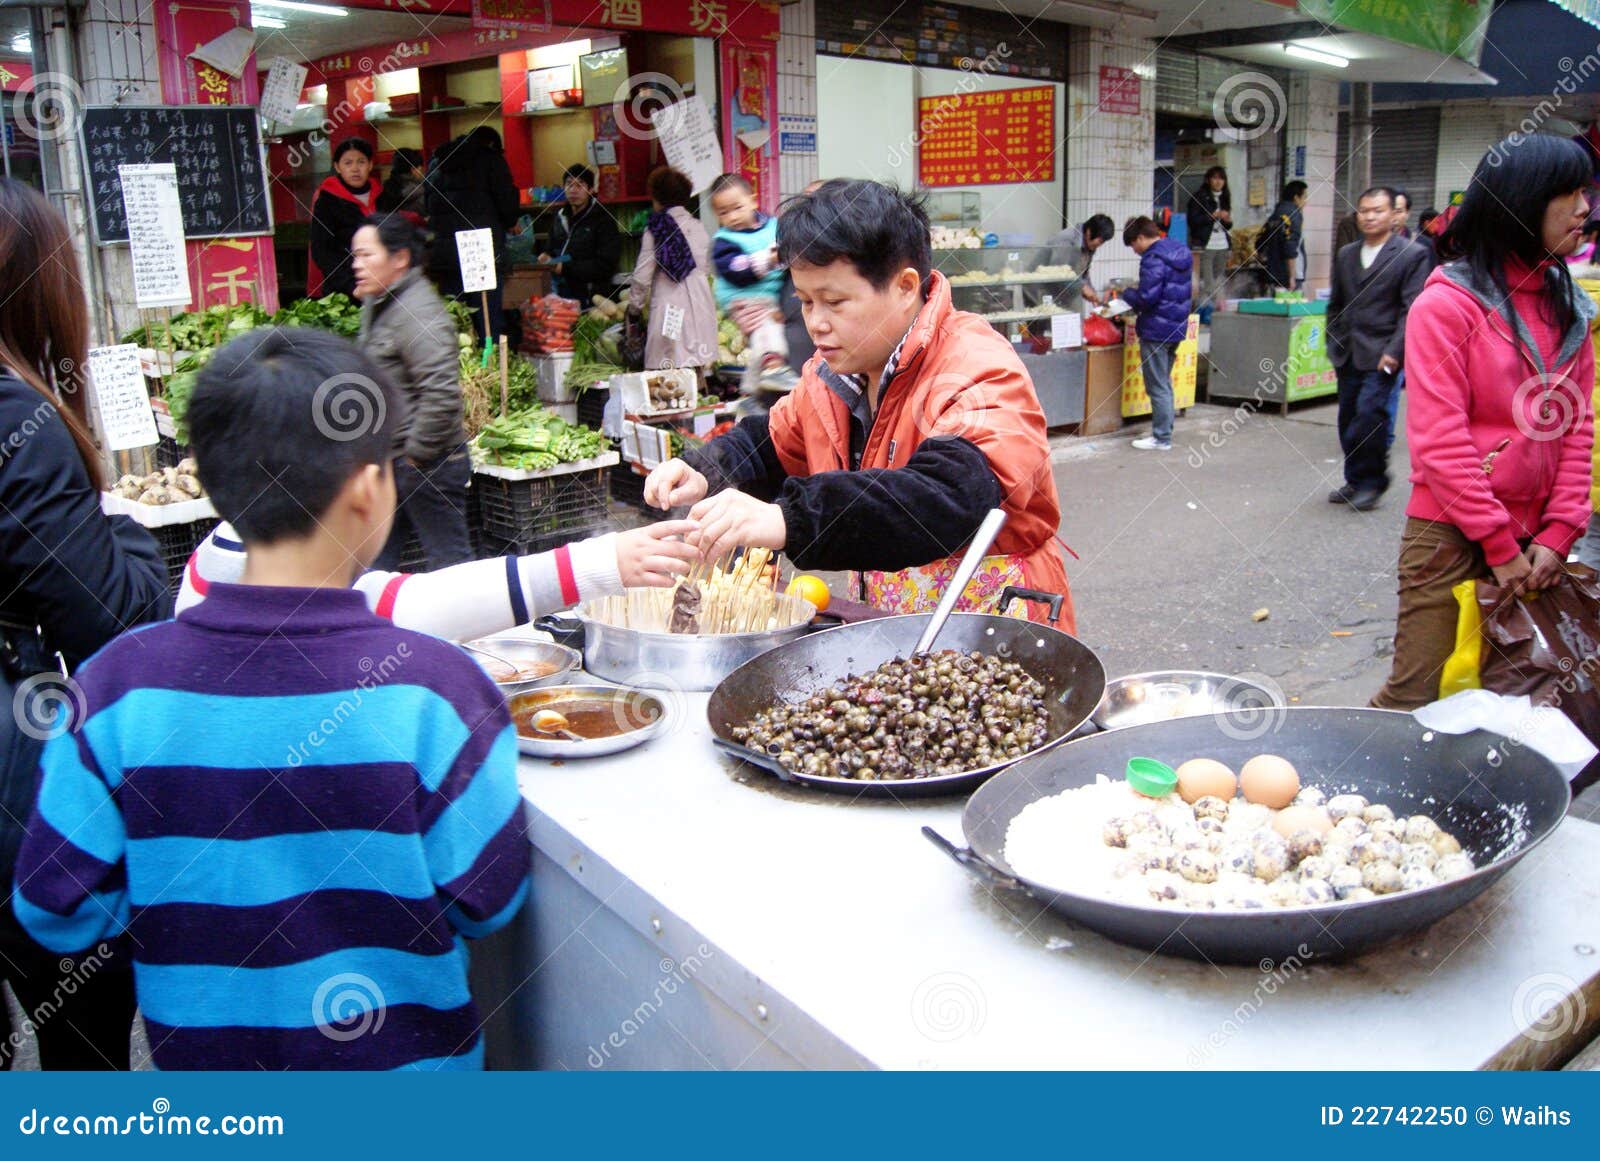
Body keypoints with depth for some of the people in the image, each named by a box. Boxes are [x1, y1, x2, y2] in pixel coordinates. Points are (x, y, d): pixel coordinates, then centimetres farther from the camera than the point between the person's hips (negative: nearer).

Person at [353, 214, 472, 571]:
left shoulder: (418, 314, -20)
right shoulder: (376, 305, 12)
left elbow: (441, 395, -28)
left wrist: (416, 454, -20)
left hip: (428, 461, -10)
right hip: (393, 459, 10)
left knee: (448, 558, 0)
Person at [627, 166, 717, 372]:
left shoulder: (656, 228, -4)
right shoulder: (698, 227, 7)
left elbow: (642, 277, -3)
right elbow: (707, 270, 14)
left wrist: (634, 305, 12)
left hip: (669, 307, -4)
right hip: (700, 306, 4)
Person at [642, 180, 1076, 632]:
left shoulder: (979, 373, -18)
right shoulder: (833, 372, 7)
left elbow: (948, 497, -36)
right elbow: (772, 444, 23)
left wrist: (789, 520, -45)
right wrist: (704, 476, 0)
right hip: (882, 621, 6)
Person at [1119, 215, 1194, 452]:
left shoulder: (1153, 260, -19)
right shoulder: (1181, 251, 11)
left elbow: (1146, 298, -24)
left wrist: (1127, 293, -4)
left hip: (1156, 331, -9)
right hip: (1177, 326, 9)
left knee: (1157, 387, -2)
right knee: (1165, 383, 19)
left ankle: (1162, 438, 2)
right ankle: (1164, 431, 27)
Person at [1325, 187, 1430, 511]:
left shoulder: (1412, 255, -4)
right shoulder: (1345, 255, 13)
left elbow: (1412, 309, -9)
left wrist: (1394, 351, -16)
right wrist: (1333, 345, 12)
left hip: (1381, 354, -6)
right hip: (1348, 355, 6)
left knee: (1369, 412, -16)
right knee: (1348, 419, 9)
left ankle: (1372, 481, 0)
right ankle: (1355, 481, 22)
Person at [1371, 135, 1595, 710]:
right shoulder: (1447, 303, -9)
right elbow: (1438, 439, -14)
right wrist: (1500, 545, -12)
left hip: (1532, 539, 6)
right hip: (1453, 533, -6)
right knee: (1415, 696, -4)